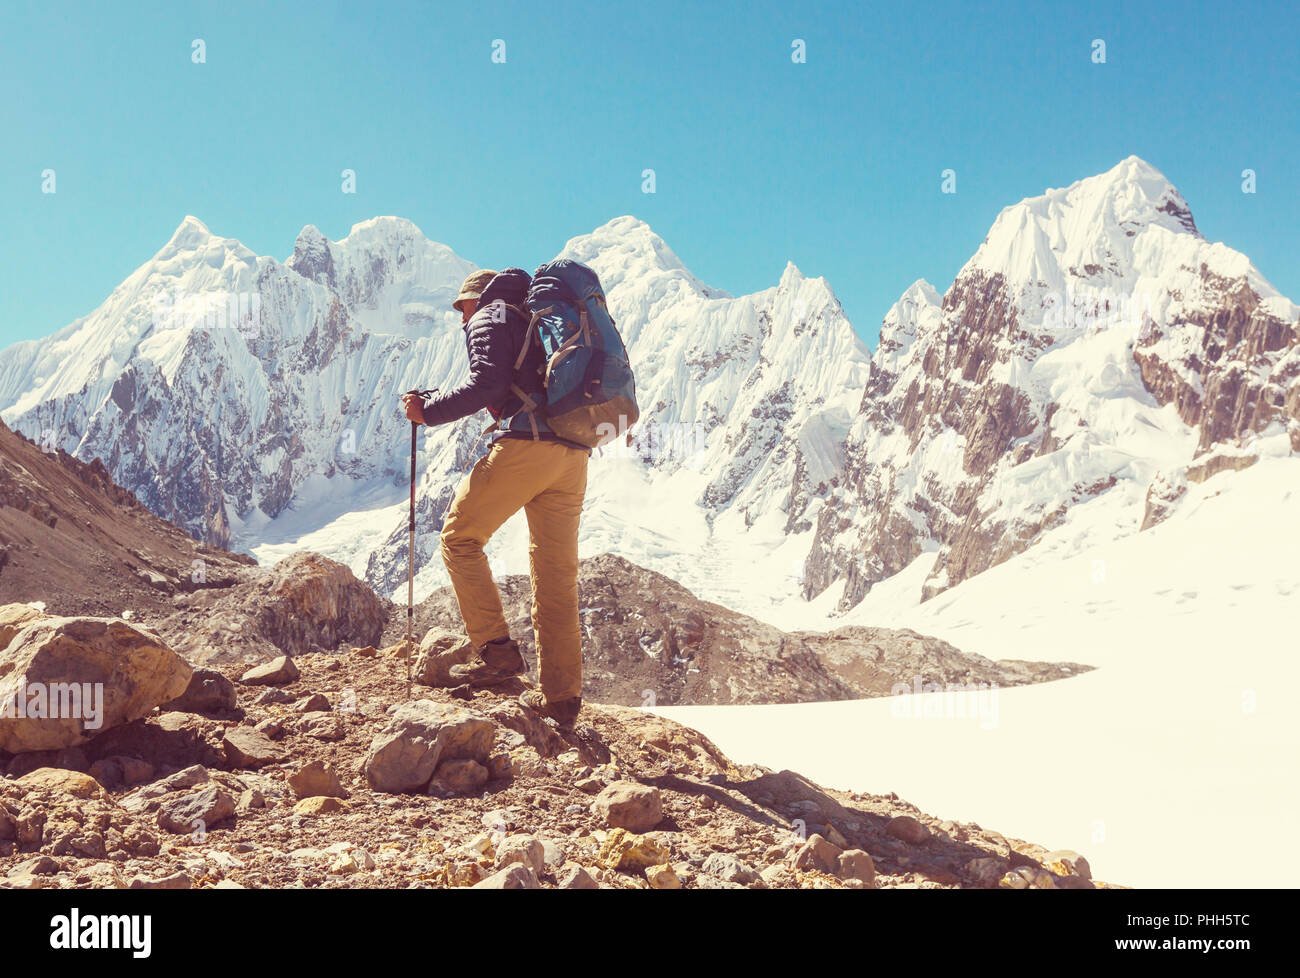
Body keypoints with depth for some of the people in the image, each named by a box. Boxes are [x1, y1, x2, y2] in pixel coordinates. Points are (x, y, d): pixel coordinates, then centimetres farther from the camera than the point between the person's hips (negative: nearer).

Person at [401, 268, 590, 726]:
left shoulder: (490, 318, 7)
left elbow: (487, 383, -9)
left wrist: (429, 411, -1)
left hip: (525, 445, -7)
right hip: (574, 453, 7)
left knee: (460, 537, 6)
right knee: (556, 572, 6)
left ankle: (496, 650, -4)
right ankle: (562, 695, 5)